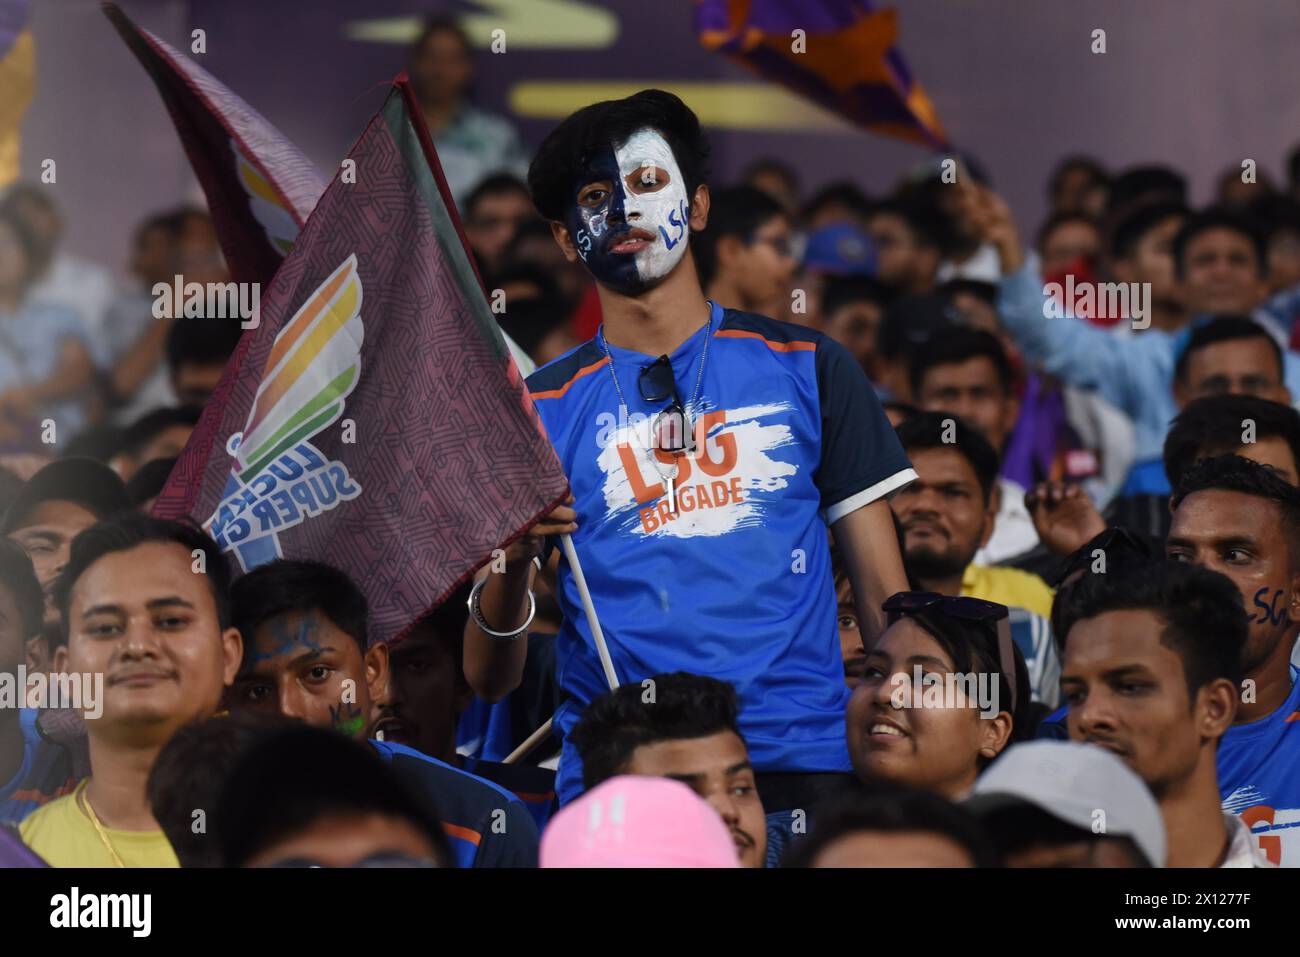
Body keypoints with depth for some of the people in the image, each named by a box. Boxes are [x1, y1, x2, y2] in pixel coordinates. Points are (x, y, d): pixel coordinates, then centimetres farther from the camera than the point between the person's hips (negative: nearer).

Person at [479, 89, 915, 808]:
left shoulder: (805, 368, 14)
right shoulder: (536, 410, 11)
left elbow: (884, 591, 14)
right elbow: (489, 681, 6)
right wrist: (512, 561, -14)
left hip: (799, 757, 0)